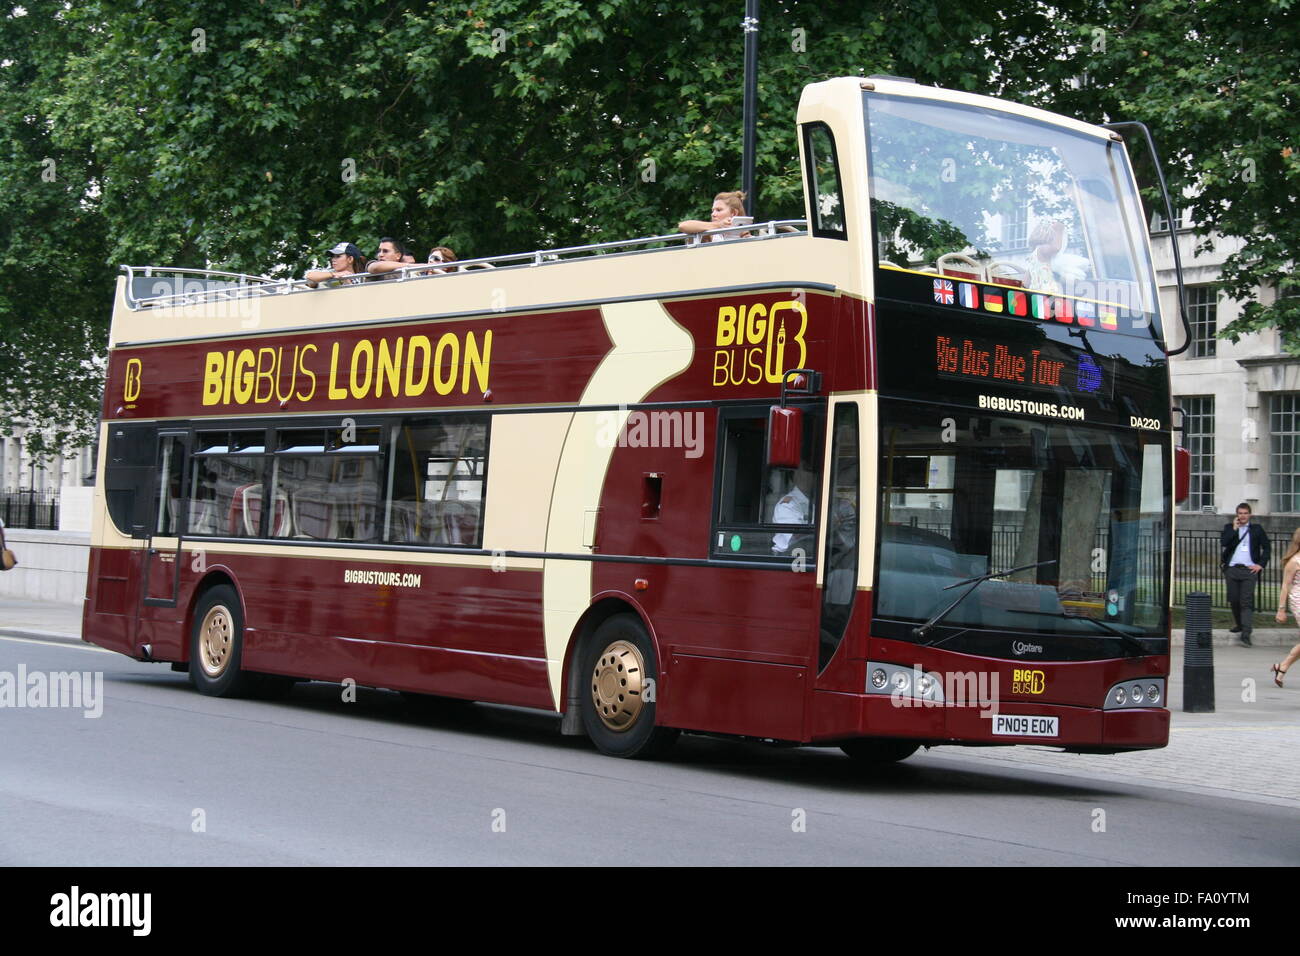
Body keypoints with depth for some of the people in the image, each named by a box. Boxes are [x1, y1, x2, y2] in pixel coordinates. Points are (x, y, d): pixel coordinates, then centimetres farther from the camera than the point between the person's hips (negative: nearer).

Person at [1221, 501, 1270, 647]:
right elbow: (1223, 542, -7)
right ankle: (1240, 625, 31)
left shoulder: (1257, 530, 9)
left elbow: (1266, 547, 11)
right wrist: (1234, 529, -9)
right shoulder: (1229, 528, 10)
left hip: (1249, 570, -2)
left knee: (1247, 602, -10)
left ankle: (1246, 635, -16)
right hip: (1232, 570, 2)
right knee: (1233, 601, 8)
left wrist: (1261, 564, 1)